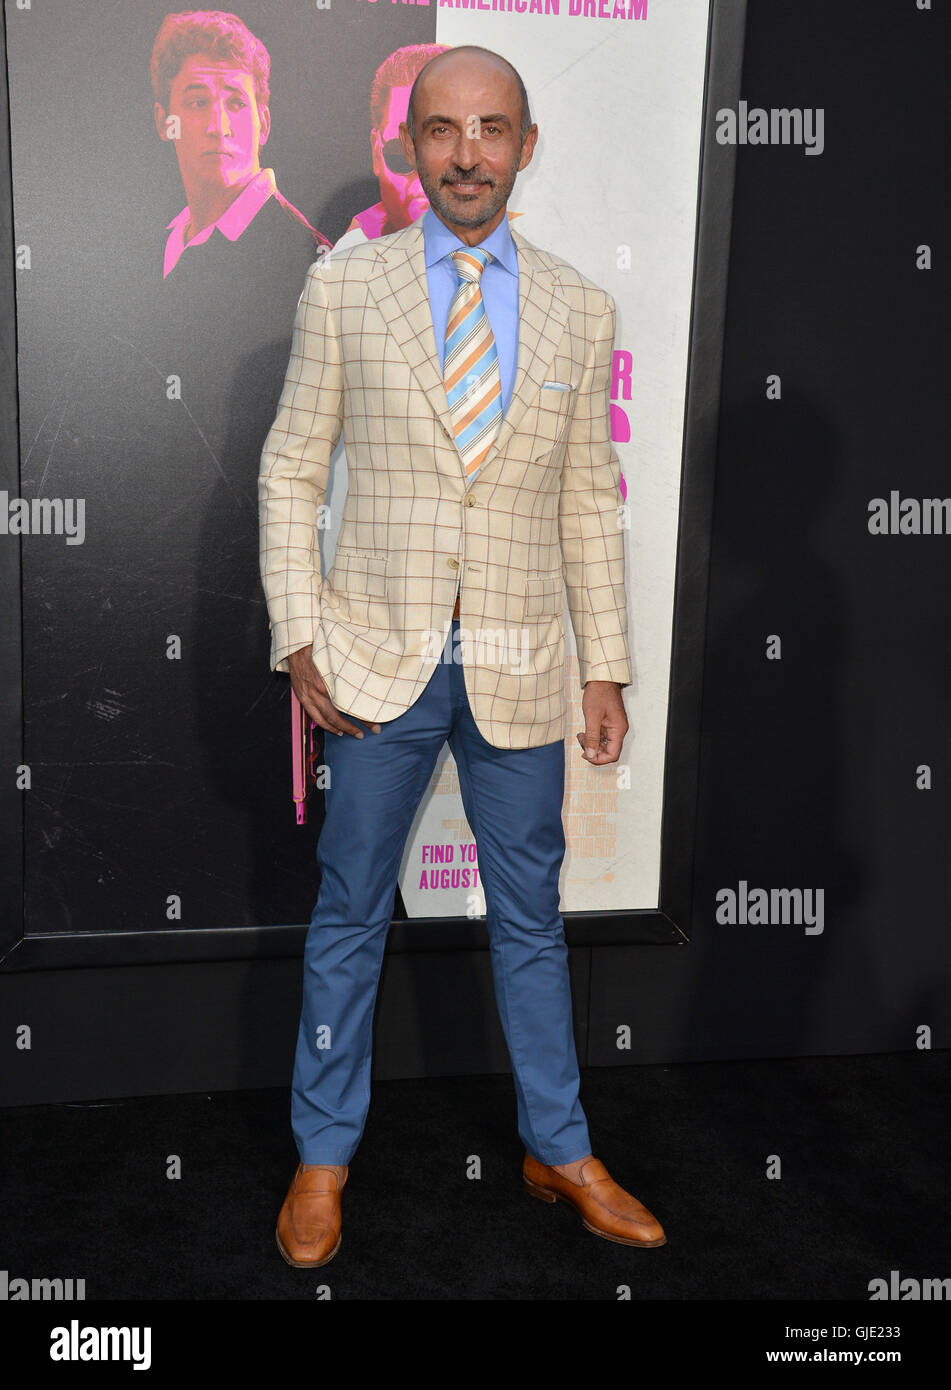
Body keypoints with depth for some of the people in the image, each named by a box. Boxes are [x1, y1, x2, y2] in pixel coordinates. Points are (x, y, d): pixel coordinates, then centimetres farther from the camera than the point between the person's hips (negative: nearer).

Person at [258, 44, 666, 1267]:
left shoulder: (579, 309, 4)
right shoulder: (342, 287, -1)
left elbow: (588, 501, 7)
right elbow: (290, 471, 2)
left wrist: (605, 664, 4)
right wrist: (300, 636, -6)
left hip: (521, 671, 2)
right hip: (380, 661, -1)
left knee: (529, 918, 14)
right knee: (349, 915, 11)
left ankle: (559, 1152, 32)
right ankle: (324, 1156, 30)